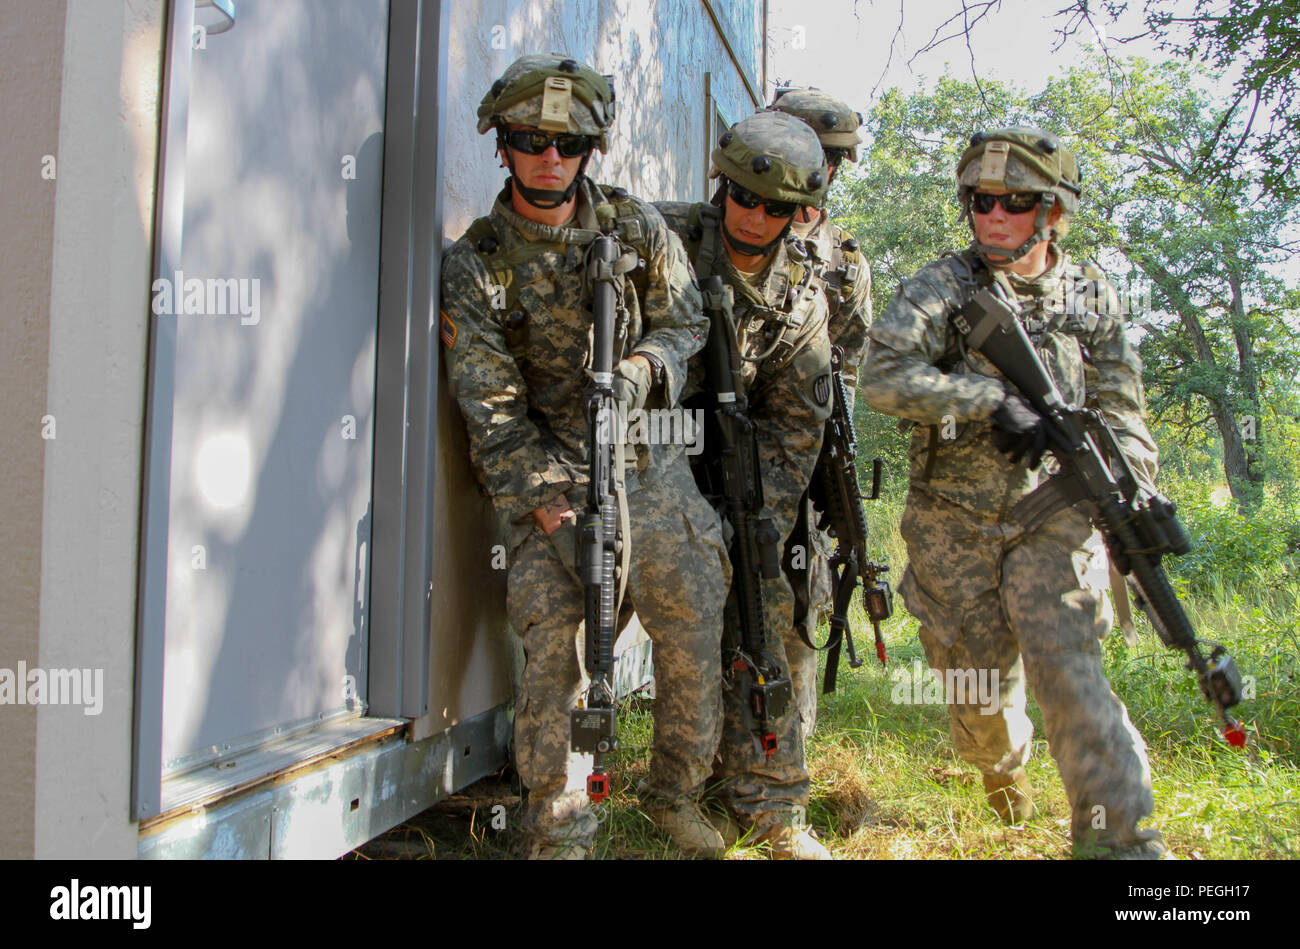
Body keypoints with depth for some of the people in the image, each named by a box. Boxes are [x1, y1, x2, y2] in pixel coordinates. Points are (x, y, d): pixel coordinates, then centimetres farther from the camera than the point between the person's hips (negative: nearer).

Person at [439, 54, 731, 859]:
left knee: (695, 631, 5)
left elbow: (686, 324, 9)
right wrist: (552, 510, -19)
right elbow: (491, 408, -9)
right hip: (554, 478, -3)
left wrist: (640, 369, -14)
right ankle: (559, 830, 10)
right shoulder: (476, 265, -5)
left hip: (653, 467, 3)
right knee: (555, 647, -8)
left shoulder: (636, 227, 4)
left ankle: (677, 793, 28)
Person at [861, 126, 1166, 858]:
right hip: (954, 528, 0)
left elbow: (1121, 408, 6)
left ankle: (1120, 840, -7)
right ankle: (1004, 764, 45)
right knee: (977, 686, 11)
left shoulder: (1092, 297, 4)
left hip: (1051, 519, 1)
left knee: (1067, 670, -15)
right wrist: (993, 398, -25)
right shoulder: (943, 288, -6)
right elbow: (885, 377, -21)